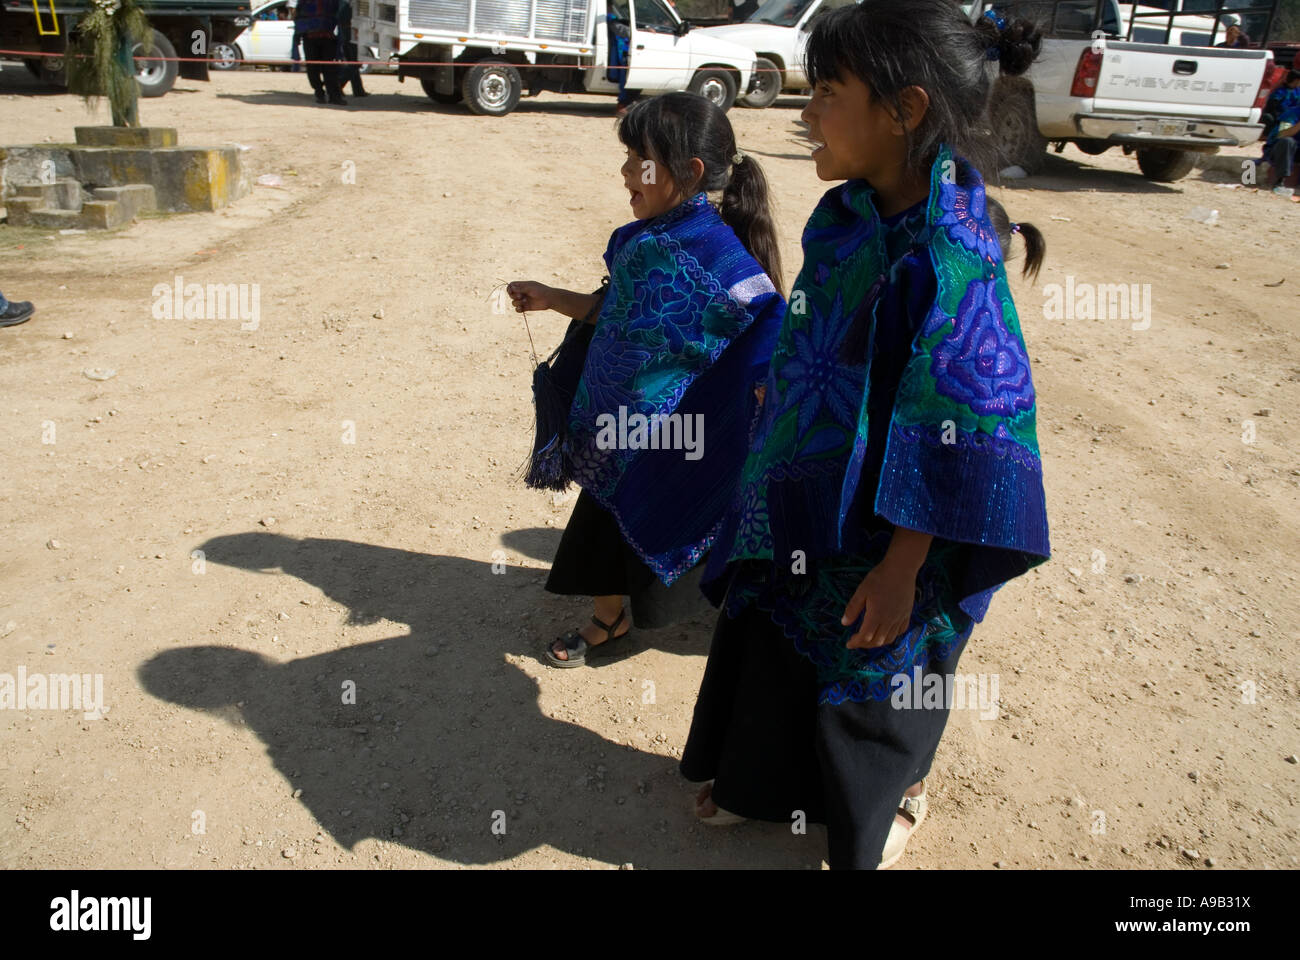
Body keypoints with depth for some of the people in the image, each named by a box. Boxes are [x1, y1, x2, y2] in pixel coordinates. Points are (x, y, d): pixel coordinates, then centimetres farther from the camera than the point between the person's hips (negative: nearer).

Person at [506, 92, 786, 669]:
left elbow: (775, 331, -26)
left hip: (681, 436, -6)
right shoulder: (638, 239, -1)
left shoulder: (715, 252, -25)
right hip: (621, 427, 7)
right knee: (606, 519, 18)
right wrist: (551, 298, 13)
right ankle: (608, 621, 44)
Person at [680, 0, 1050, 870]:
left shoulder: (949, 263, -28)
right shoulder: (843, 219, -3)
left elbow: (959, 443, -25)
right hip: (802, 504, 8)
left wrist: (901, 571, -21)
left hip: (878, 535, -8)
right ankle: (762, 783, 51)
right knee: (769, 646, 23)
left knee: (875, 677, 17)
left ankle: (896, 800, 49)